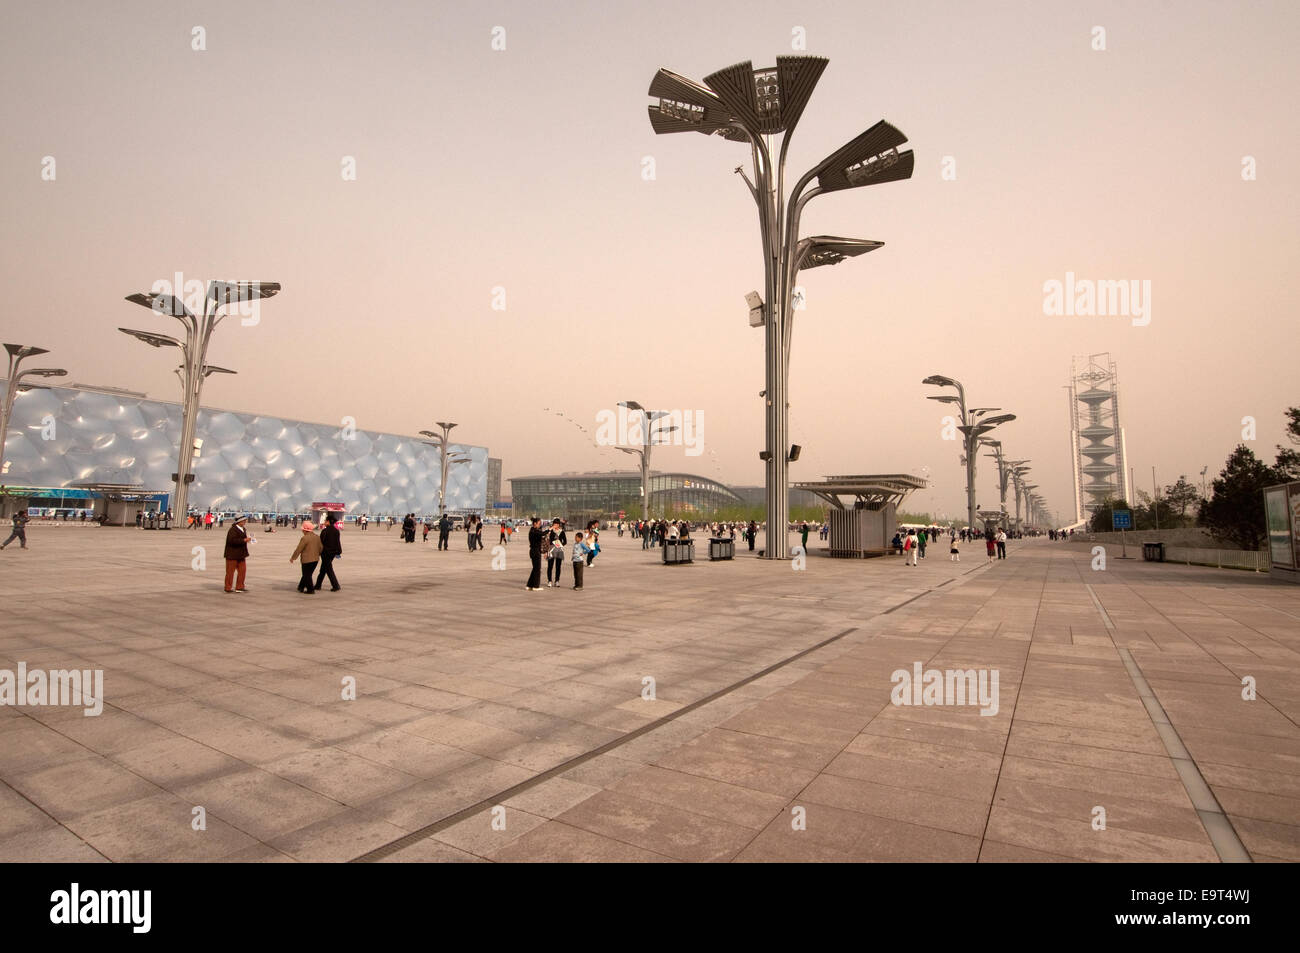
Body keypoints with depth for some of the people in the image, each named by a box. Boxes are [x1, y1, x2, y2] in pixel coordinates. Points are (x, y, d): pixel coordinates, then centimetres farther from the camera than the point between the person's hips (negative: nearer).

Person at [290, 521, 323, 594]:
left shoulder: (305, 538, -17)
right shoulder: (317, 537, 4)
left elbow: (298, 549, -13)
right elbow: (320, 548, 12)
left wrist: (292, 558, 0)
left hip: (307, 560, -7)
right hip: (315, 559, 7)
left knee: (307, 575, 5)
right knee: (307, 574, 19)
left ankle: (311, 590, 8)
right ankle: (301, 587, 29)